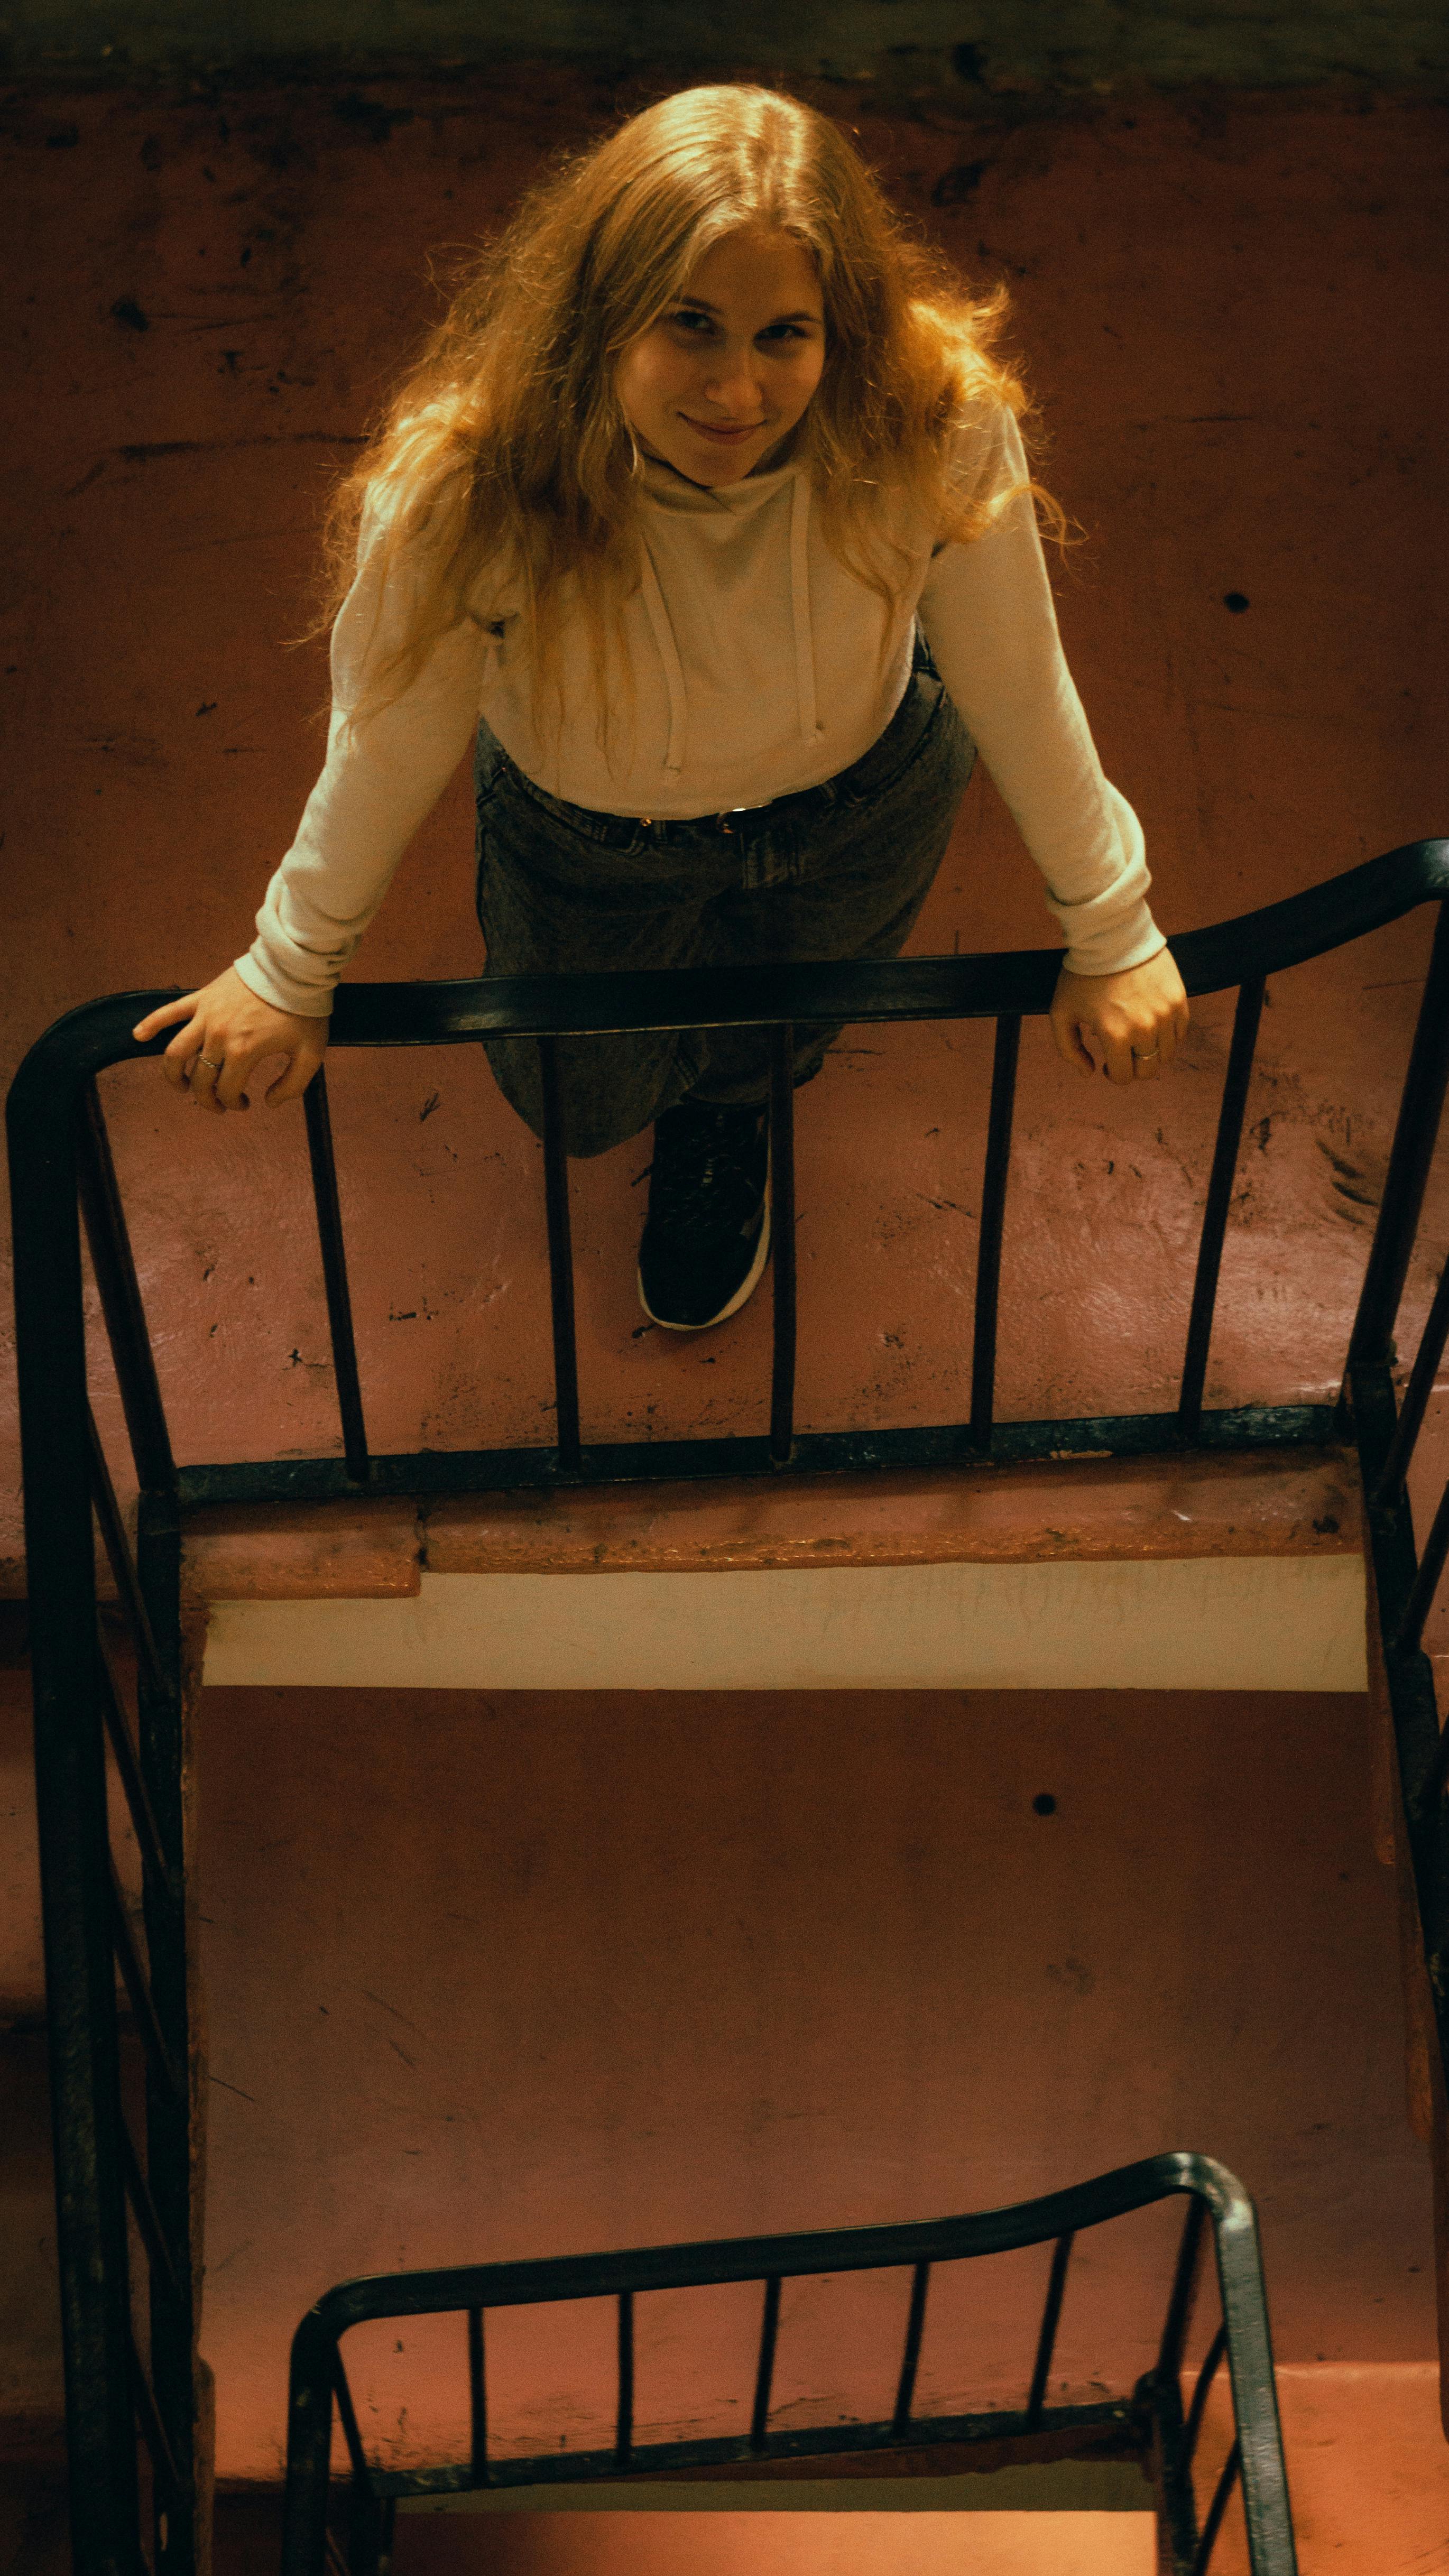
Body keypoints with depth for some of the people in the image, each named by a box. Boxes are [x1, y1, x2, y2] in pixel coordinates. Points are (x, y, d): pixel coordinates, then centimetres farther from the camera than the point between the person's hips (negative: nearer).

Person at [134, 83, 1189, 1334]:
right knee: (582, 1106, 25)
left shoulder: (937, 427, -38)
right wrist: (289, 973, -5)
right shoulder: (465, 484, -40)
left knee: (762, 1058, 28)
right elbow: (390, 743, -21)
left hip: (857, 812, 1)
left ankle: (722, 1121, 67)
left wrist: (1112, 935, -7)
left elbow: (1019, 694, -20)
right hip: (587, 842, 0)